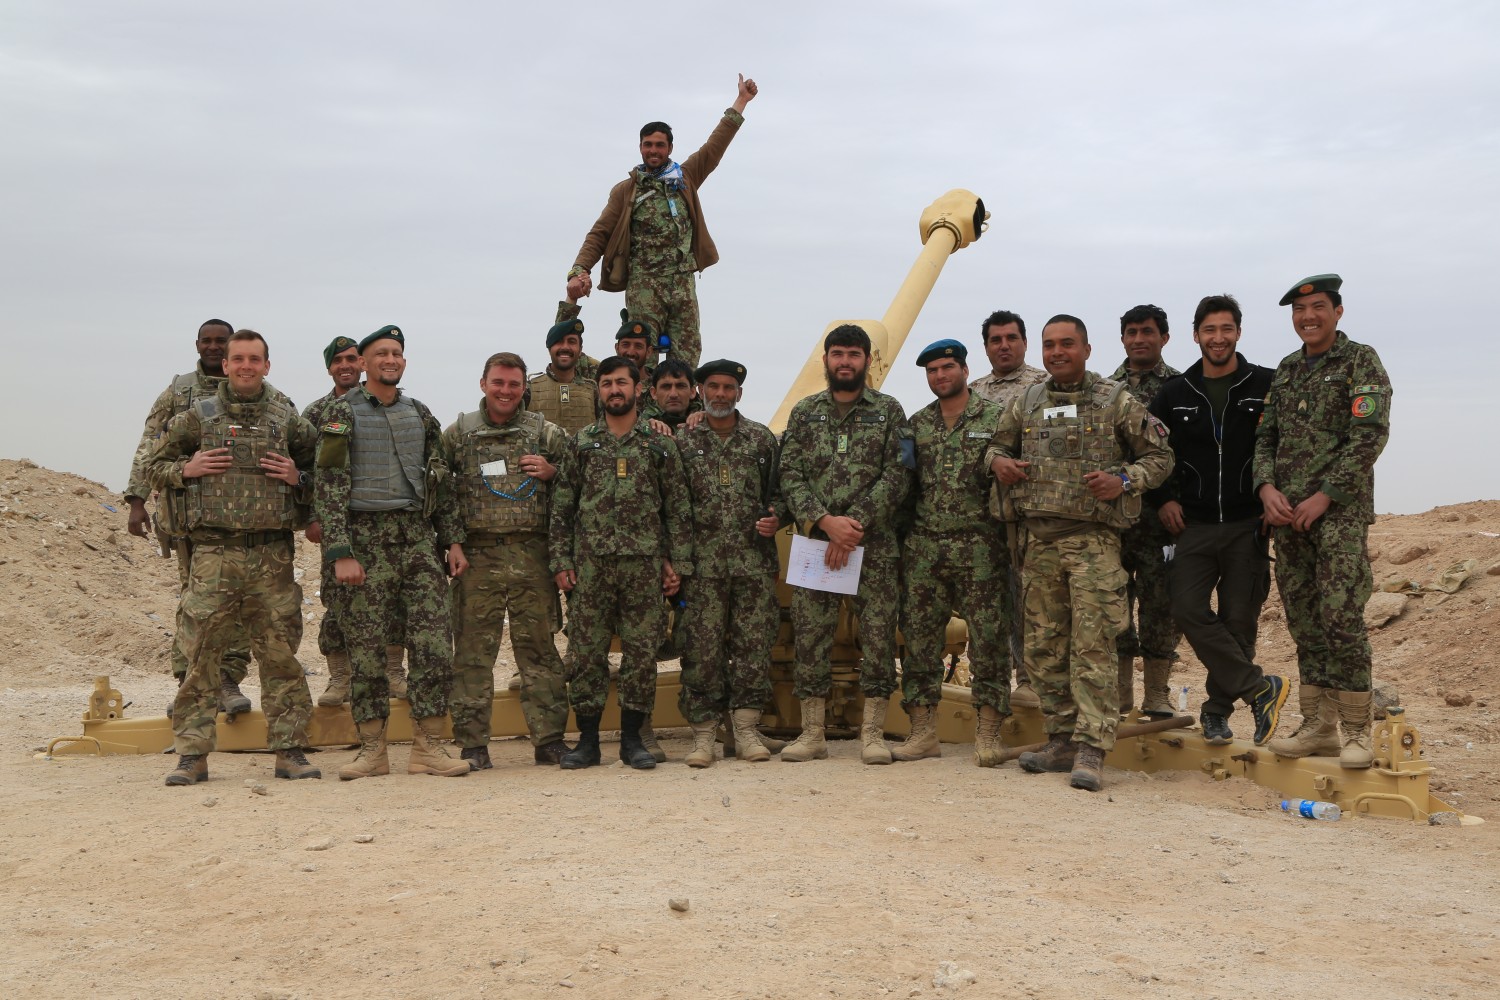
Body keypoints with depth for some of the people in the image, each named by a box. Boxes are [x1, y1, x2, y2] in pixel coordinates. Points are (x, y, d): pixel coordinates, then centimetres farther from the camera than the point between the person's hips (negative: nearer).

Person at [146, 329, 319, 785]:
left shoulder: (286, 417, 10)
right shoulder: (197, 415, 8)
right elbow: (153, 467, 14)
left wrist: (298, 479, -3)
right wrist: (186, 469, -4)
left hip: (272, 554, 1)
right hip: (213, 553, -1)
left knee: (281, 656, 3)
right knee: (201, 657, 0)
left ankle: (289, 750, 10)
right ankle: (193, 754, 8)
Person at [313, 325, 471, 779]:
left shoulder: (420, 414, 14)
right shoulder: (342, 412, 0)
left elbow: (441, 482, 17)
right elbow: (329, 486, -7)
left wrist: (453, 540, 9)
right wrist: (340, 553, -15)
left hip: (418, 538, 4)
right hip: (365, 540, -3)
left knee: (433, 644, -3)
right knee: (366, 649, 0)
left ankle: (428, 747, 5)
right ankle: (372, 749, 11)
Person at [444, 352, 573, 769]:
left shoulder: (545, 432, 9)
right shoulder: (458, 433, 8)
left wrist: (553, 471, -5)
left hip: (532, 555, 0)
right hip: (477, 554, 0)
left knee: (538, 648, 3)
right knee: (473, 651, 1)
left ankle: (549, 739, 9)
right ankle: (472, 744, 9)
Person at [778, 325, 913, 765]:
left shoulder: (889, 411, 6)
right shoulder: (804, 412, 11)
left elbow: (897, 476, -4)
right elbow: (790, 476, 2)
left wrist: (855, 524, -14)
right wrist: (825, 521, -13)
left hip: (876, 545, -1)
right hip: (814, 542, 1)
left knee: (878, 634, -1)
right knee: (811, 635, 2)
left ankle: (873, 732, 8)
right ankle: (812, 732, 11)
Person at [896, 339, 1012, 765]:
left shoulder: (995, 418, 2)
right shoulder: (916, 424, 13)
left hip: (980, 549, -3)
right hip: (924, 548, 4)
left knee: (988, 639, -1)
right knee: (919, 638, 3)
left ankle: (988, 734, 6)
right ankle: (923, 731, 11)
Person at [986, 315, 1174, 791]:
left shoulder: (1117, 402, 2)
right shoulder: (1025, 404, 13)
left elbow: (1160, 456, 5)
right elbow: (997, 444, 27)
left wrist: (1124, 481, -12)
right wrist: (997, 461, 3)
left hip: (1094, 539, -5)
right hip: (1038, 538, 5)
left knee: (1092, 646, -9)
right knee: (1044, 647, 8)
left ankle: (1091, 749, -5)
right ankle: (1061, 740, 18)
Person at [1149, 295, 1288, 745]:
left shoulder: (1266, 386, 1)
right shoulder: (1174, 394, 7)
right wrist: (1162, 499, 6)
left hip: (1248, 526, -2)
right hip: (1194, 525, 2)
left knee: (1238, 620, 1)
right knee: (1189, 611, -12)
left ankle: (1217, 708, 16)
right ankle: (1261, 687, -3)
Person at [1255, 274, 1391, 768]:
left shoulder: (1361, 362, -2)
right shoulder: (1286, 370, 17)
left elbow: (1371, 436, -11)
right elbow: (1265, 436, 16)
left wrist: (1323, 497, -14)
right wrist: (1266, 487, -3)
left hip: (1340, 511, -6)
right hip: (1287, 514, 6)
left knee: (1341, 616, -11)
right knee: (1303, 620, 7)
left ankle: (1357, 731, -2)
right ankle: (1318, 727, 15)